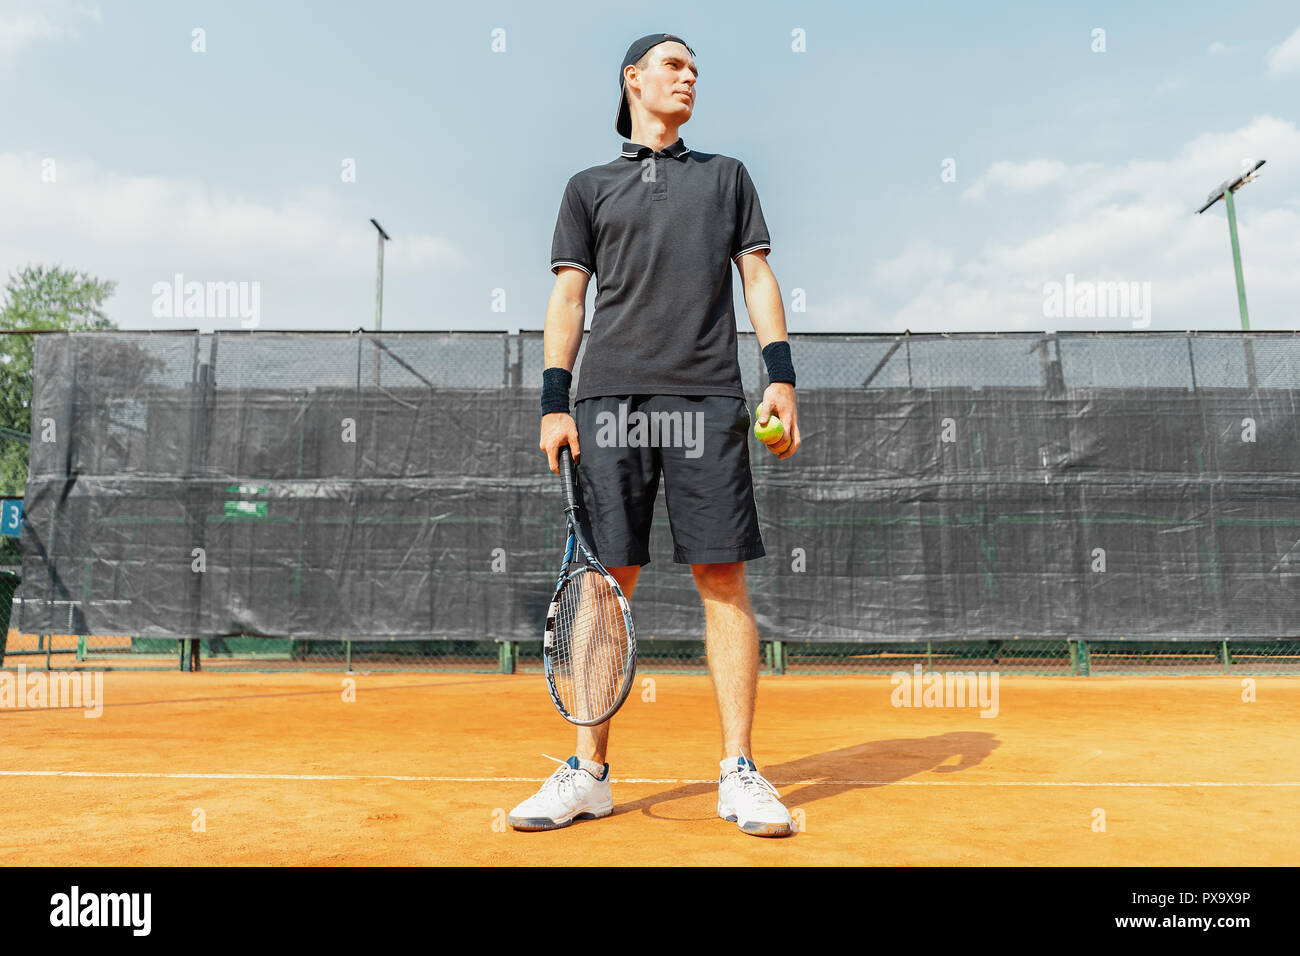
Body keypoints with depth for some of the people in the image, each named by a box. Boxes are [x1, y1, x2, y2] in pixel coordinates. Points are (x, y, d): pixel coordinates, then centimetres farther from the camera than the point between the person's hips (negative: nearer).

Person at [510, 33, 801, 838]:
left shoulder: (727, 175, 23)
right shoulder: (589, 187, 21)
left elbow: (758, 277, 15)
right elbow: (569, 296, 13)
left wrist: (781, 377, 1)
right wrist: (554, 402, 1)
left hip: (708, 396, 0)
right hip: (610, 395, 0)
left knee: (723, 579, -5)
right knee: (607, 581, -2)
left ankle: (740, 772, 4)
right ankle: (590, 772, 9)